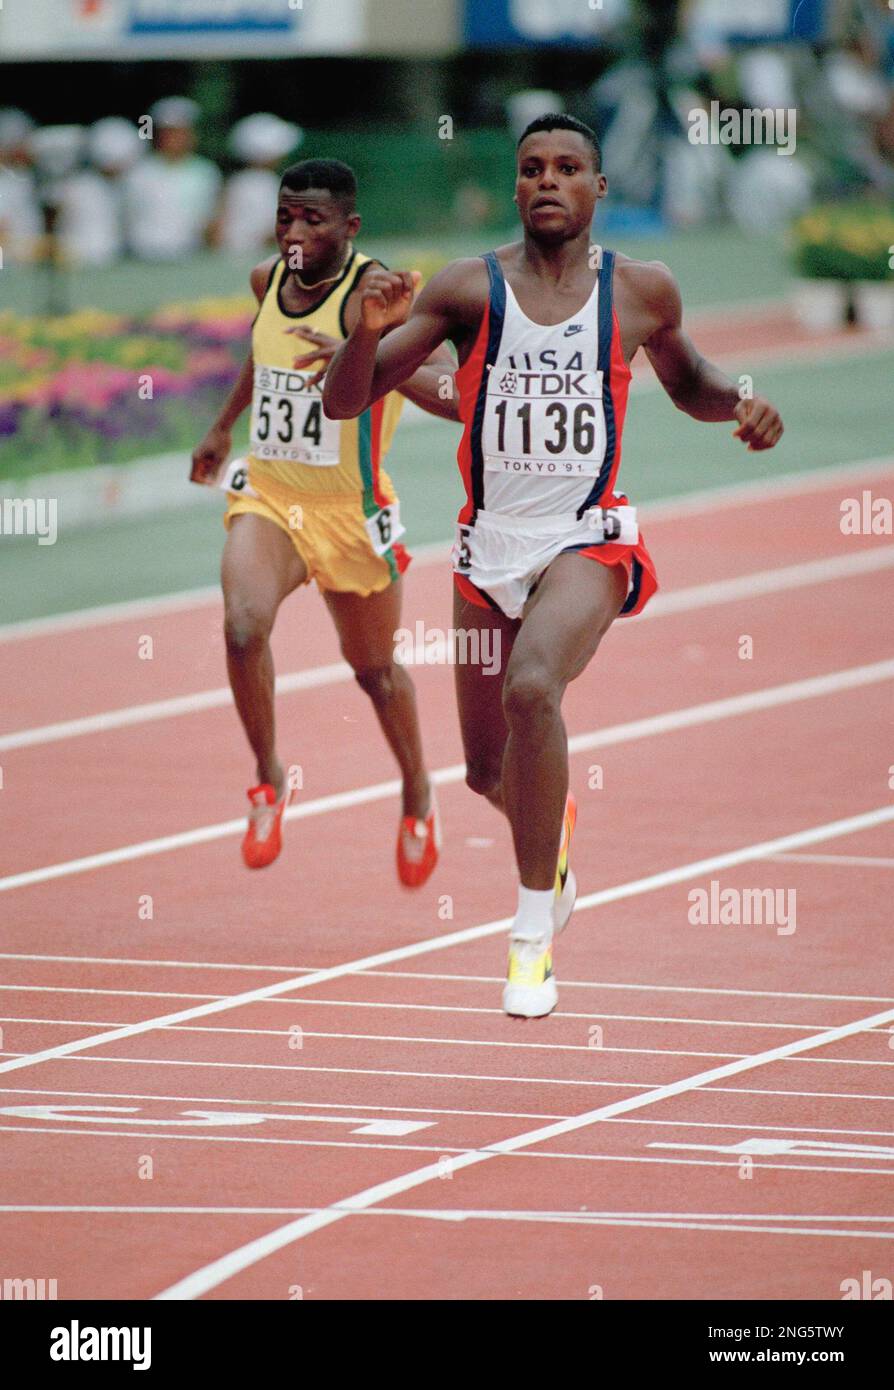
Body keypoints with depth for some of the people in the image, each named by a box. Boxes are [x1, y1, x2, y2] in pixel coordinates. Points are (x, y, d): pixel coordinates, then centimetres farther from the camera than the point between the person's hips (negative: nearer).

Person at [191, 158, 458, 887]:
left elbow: (458, 397, -33)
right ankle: (269, 779, -1)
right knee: (244, 629, -24)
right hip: (267, 495, 3)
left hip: (352, 511, -3)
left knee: (374, 669, 15)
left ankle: (418, 793, 43)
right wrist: (223, 427, 30)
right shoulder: (268, 280, -1)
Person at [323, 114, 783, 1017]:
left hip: (586, 542, -2)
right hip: (490, 544, 2)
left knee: (532, 687, -32)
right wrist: (369, 327, -26)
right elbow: (344, 402, -6)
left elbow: (685, 381, 21)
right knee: (487, 772, 13)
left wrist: (738, 405, -1)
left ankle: (534, 933, -24)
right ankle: (552, 832, 52)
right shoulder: (470, 289, -4)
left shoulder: (642, 291, -1)